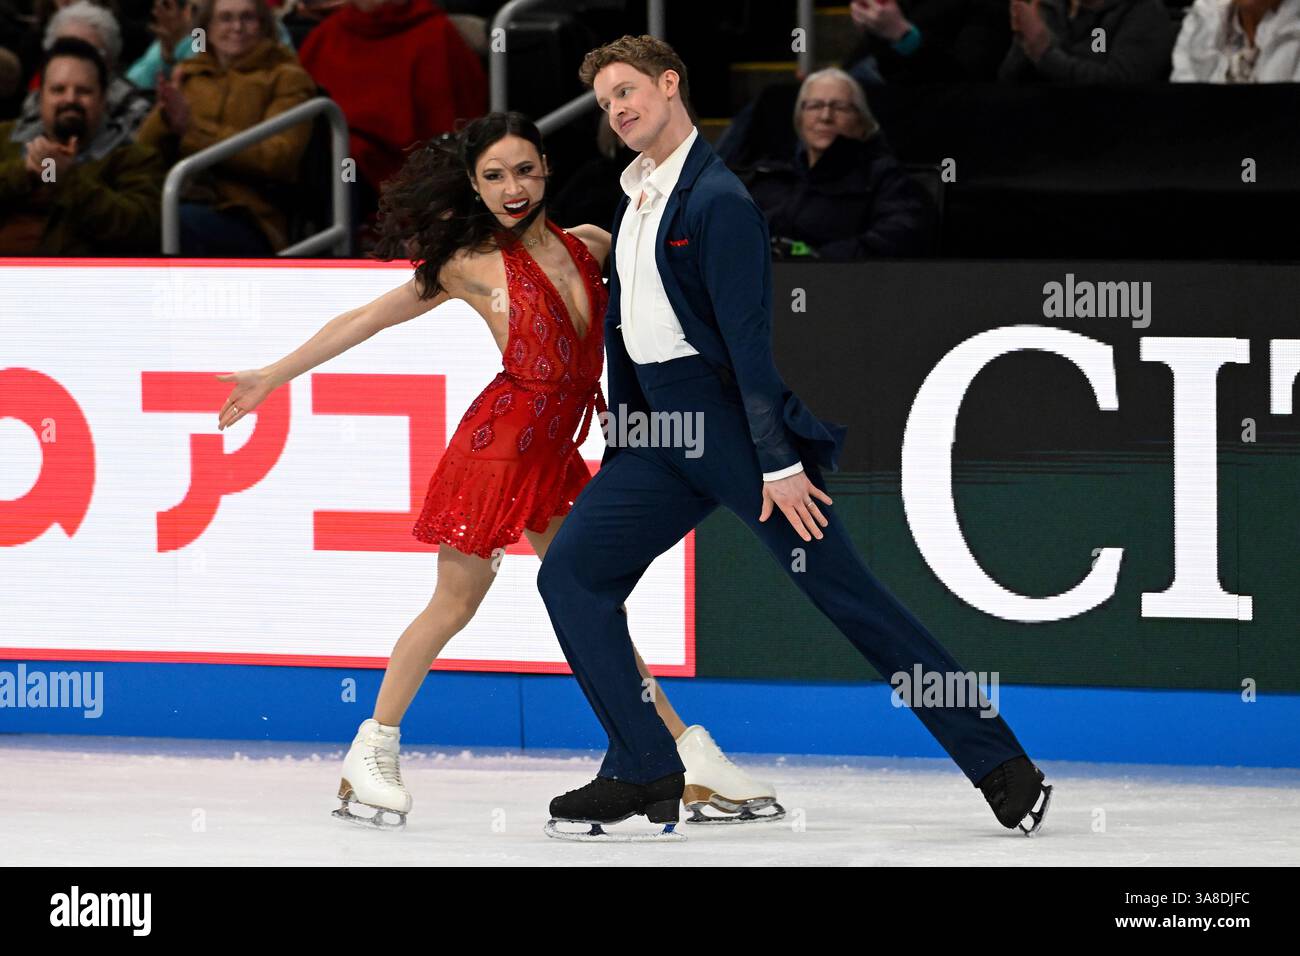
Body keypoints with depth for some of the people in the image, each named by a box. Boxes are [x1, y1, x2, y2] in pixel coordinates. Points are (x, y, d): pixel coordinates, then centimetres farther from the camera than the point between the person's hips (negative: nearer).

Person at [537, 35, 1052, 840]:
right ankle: (647, 777, 3)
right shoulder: (637, 197, 15)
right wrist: (621, 436, 21)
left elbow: (747, 337, -17)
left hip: (734, 422, -8)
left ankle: (1002, 767, -7)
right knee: (570, 573, 0)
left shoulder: (716, 199, -12)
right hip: (660, 435, 8)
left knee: (844, 592, -9)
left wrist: (779, 462, -21)